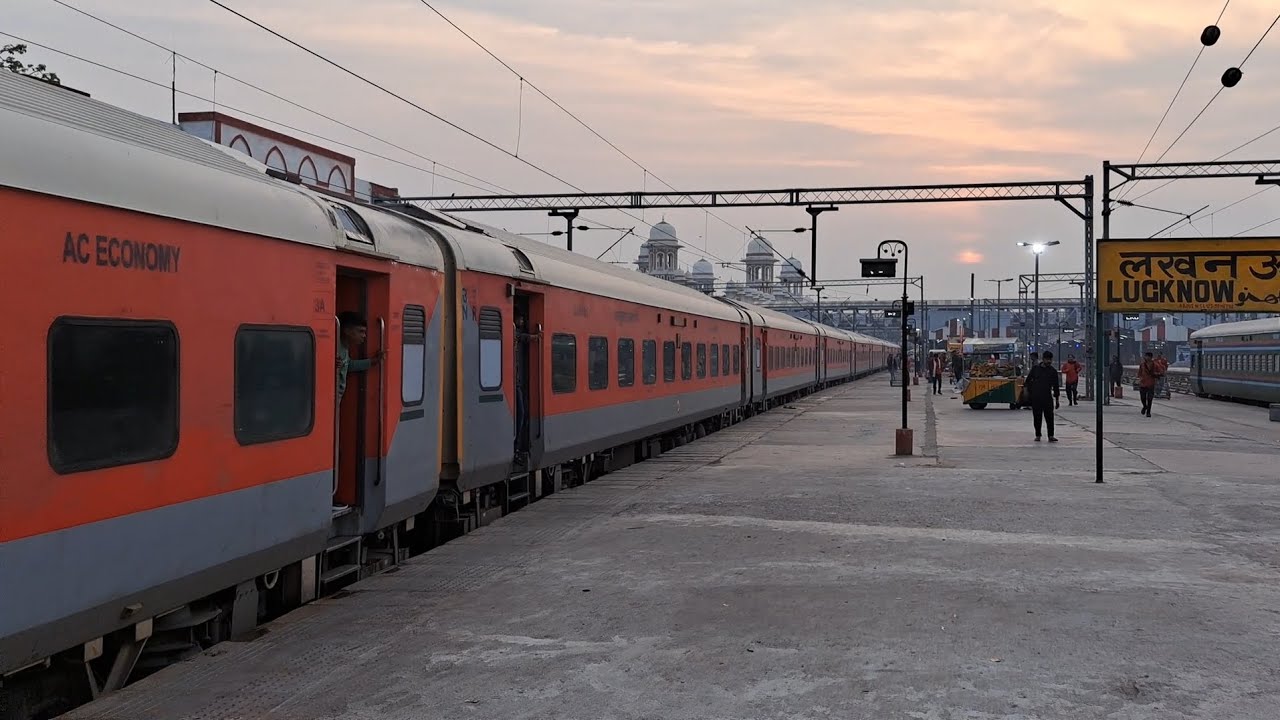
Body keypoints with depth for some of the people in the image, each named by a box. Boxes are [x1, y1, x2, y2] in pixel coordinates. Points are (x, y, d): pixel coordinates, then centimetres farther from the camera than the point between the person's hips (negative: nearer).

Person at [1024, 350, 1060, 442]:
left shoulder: (1053, 371, 4)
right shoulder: (1035, 368, 3)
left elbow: (1055, 386, 7)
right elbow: (1028, 380, 11)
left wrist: (1056, 399, 6)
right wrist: (1029, 391, 4)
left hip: (1047, 397, 0)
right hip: (1035, 397, 0)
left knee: (1049, 417, -7)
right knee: (1037, 417, 4)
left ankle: (1051, 436, -5)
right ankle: (1037, 435, 13)